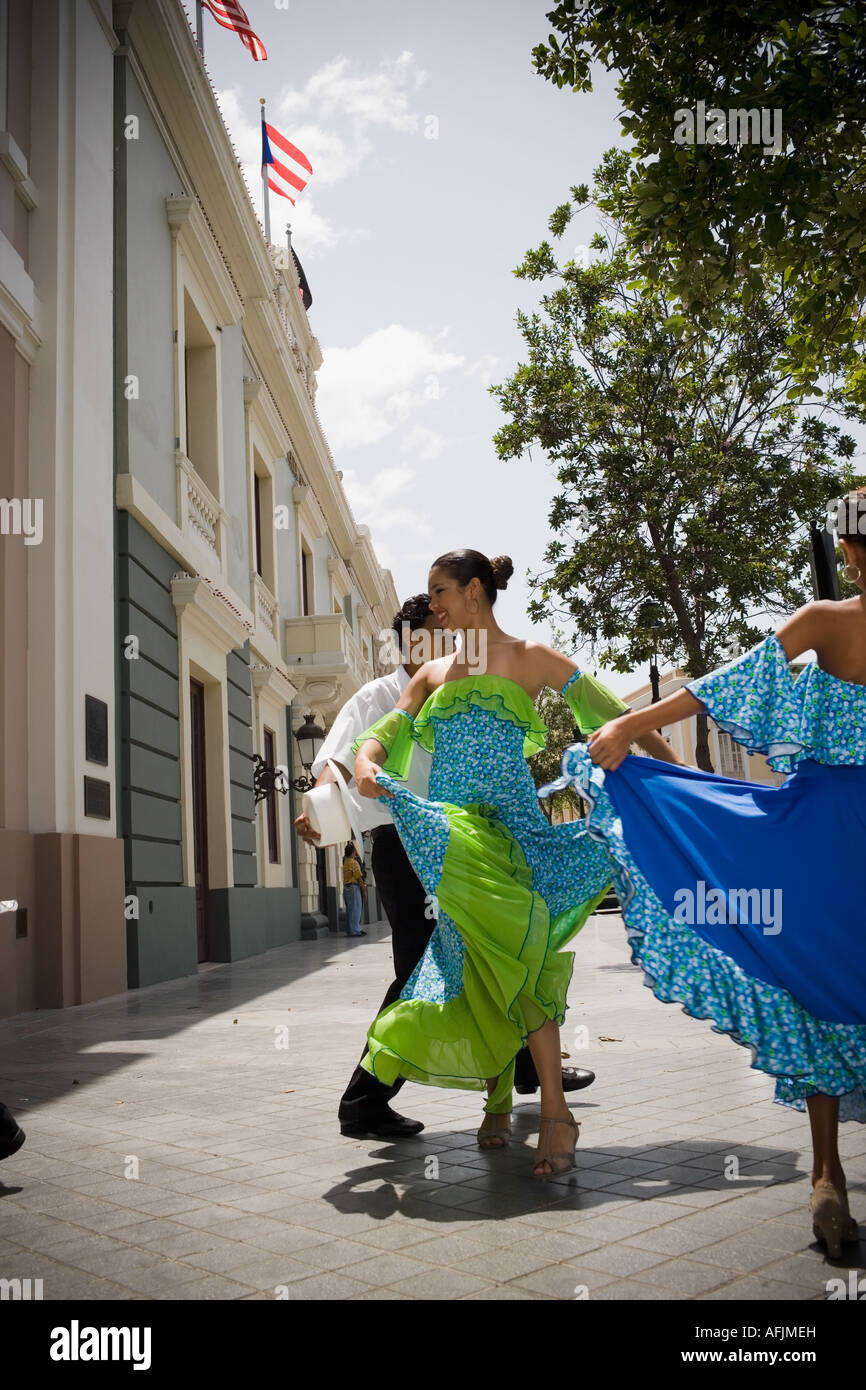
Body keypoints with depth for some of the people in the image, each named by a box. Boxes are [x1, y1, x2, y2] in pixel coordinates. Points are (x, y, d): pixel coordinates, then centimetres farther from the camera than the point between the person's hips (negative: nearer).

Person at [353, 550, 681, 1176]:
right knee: (483, 960, -5)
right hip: (447, 829, 4)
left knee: (506, 943, -20)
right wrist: (366, 762, -13)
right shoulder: (432, 674, 20)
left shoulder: (529, 658, 7)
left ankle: (556, 1111, -18)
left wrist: (681, 770, 4)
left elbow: (612, 715, 6)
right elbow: (384, 732, 11)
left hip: (509, 823, -3)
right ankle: (499, 1100, 9)